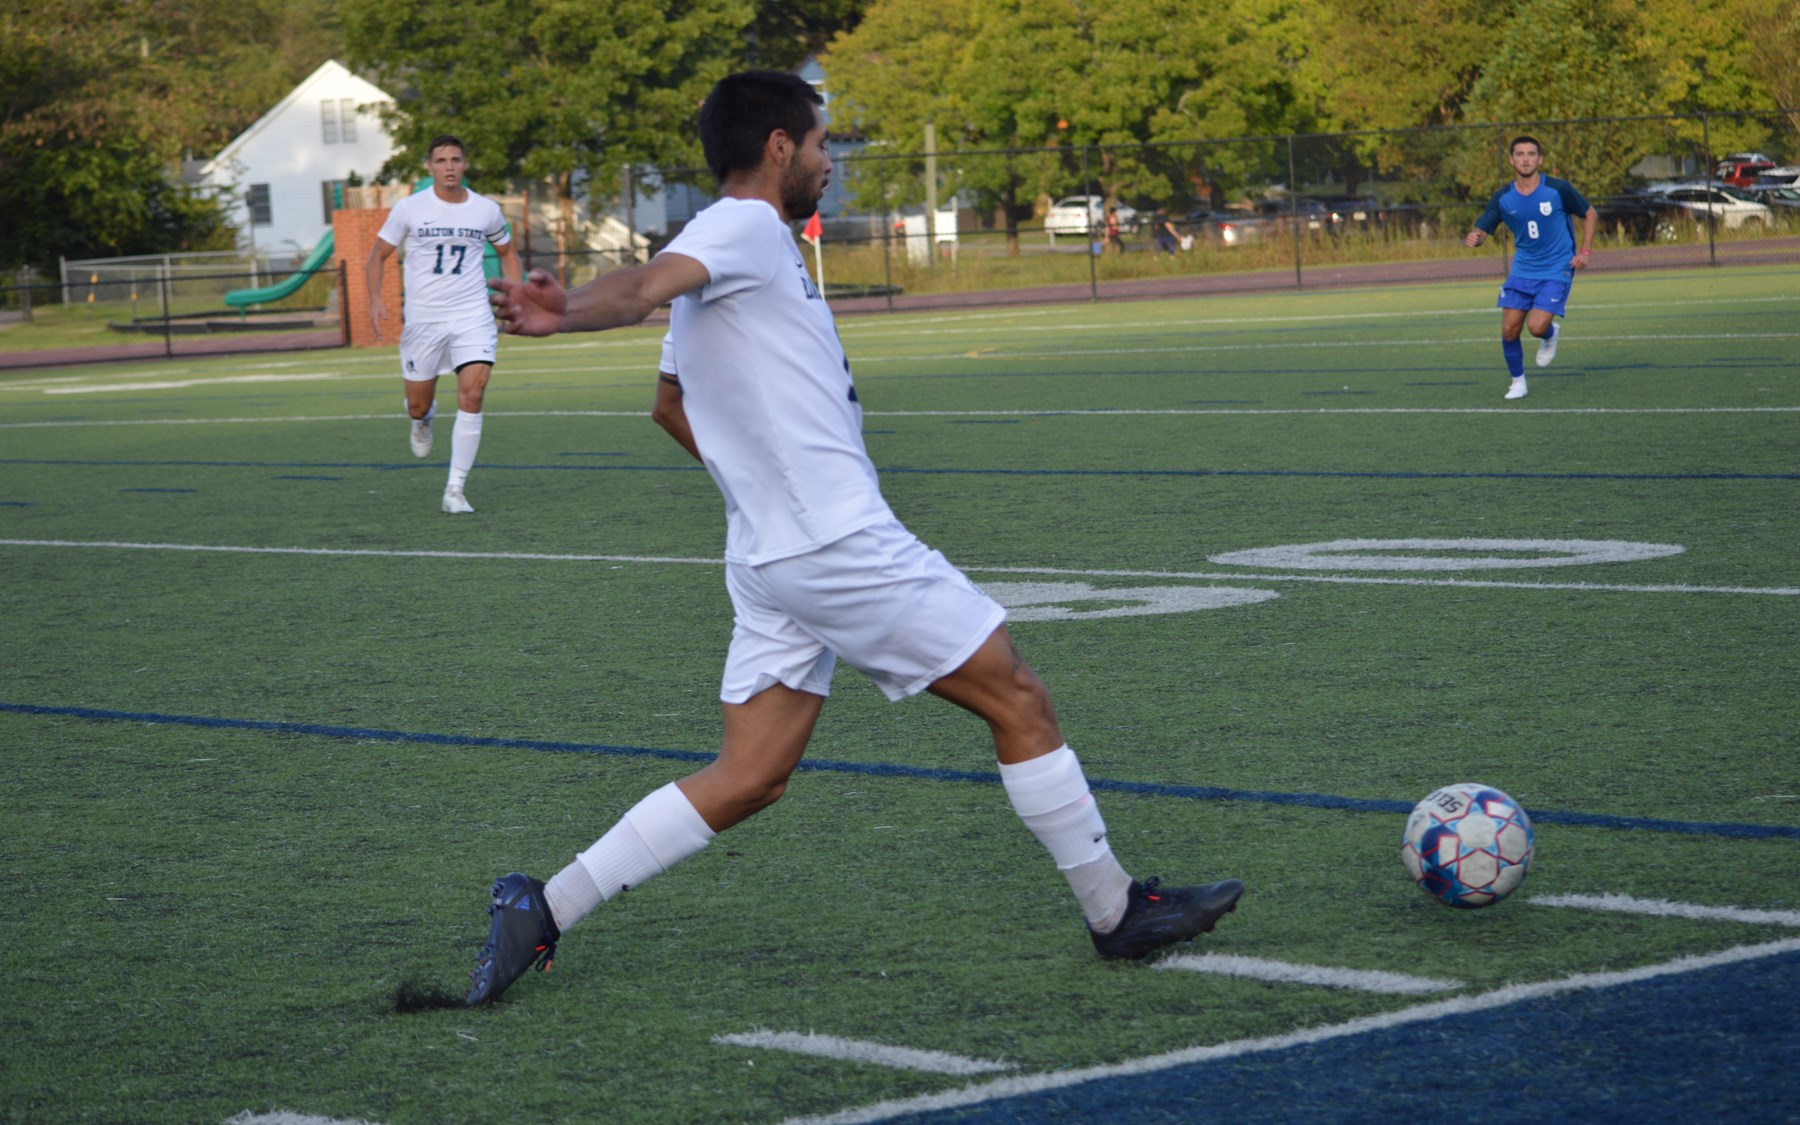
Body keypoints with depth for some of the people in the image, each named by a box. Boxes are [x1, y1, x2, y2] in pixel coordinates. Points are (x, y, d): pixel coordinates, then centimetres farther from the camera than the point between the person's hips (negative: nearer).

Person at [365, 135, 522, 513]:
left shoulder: (486, 210, 3)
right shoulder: (410, 208, -3)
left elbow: (507, 251, 21)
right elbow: (377, 256, 5)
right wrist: (375, 301, -10)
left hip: (473, 316, 0)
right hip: (423, 319, 0)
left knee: (471, 396, -17)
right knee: (417, 406, 6)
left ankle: (455, 490, -11)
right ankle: (424, 420, 48)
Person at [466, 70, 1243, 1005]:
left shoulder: (727, 251, 19)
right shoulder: (746, 228, -10)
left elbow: (671, 403, 30)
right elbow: (647, 285, -30)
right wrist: (571, 313, -51)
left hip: (768, 557, 10)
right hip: (842, 546, -10)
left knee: (747, 781, 6)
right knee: (1018, 701, 2)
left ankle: (543, 909, -2)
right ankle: (1117, 912, 11)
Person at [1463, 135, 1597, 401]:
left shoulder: (1559, 189, -11)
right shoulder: (1502, 198, -4)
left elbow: (1590, 215, 3)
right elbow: (1482, 231, -4)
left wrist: (1585, 251, -6)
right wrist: (1474, 238, -29)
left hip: (1556, 271, -3)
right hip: (1521, 271, 3)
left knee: (1537, 326, -18)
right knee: (1509, 329, -5)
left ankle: (1550, 334, 21)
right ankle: (1517, 381, 17)